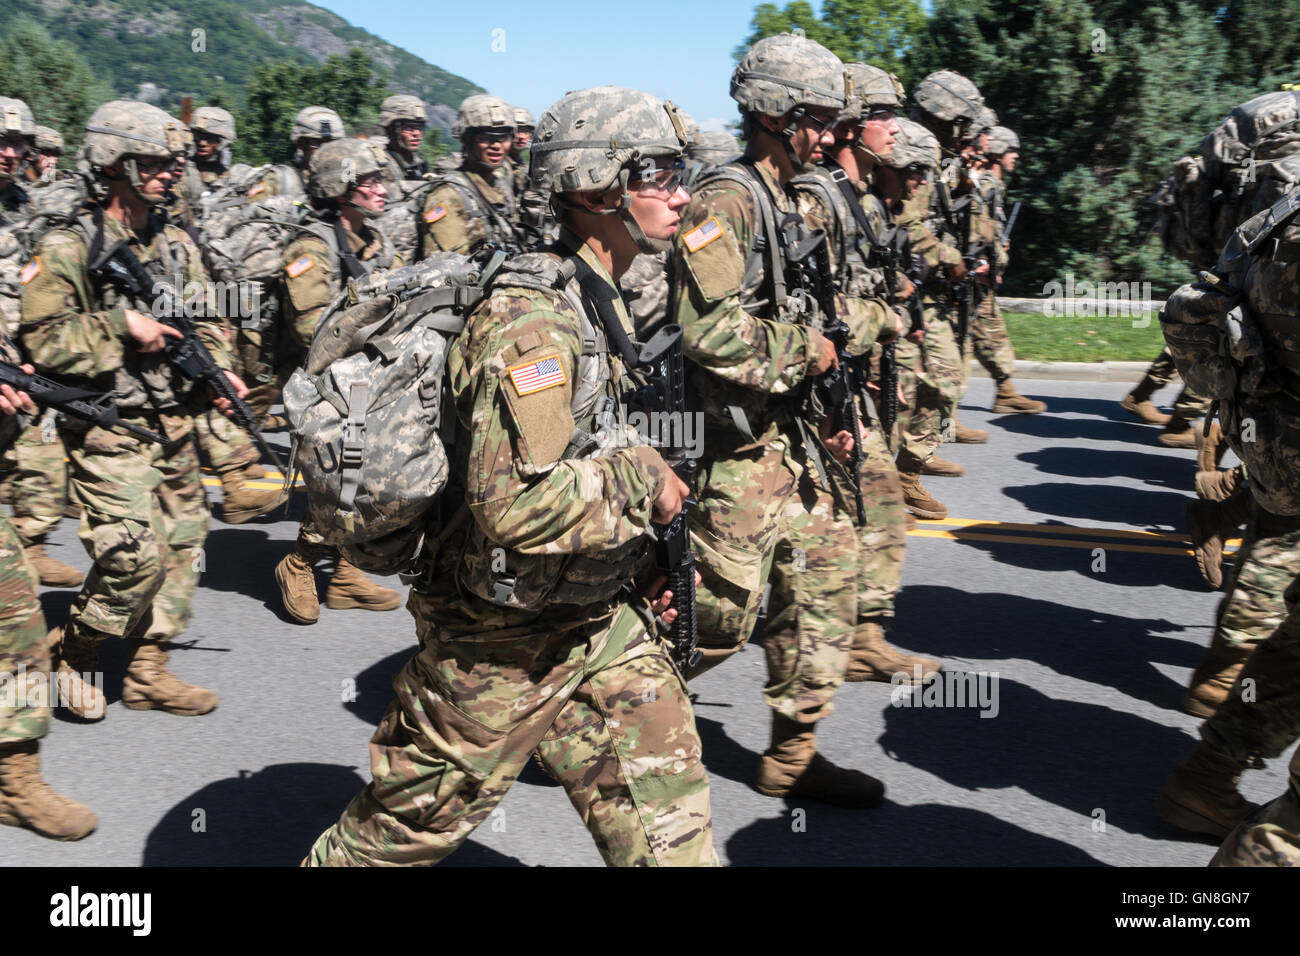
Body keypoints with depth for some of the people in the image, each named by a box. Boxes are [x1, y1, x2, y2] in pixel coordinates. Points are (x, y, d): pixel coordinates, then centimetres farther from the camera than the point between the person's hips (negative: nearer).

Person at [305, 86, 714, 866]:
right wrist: (640, 478, -21)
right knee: (413, 824, 13)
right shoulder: (533, 319, -25)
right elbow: (514, 504, -34)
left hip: (597, 620, 9)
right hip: (504, 642, -8)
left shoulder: (595, 302, 7)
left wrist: (636, 559, 11)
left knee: (667, 826, 9)